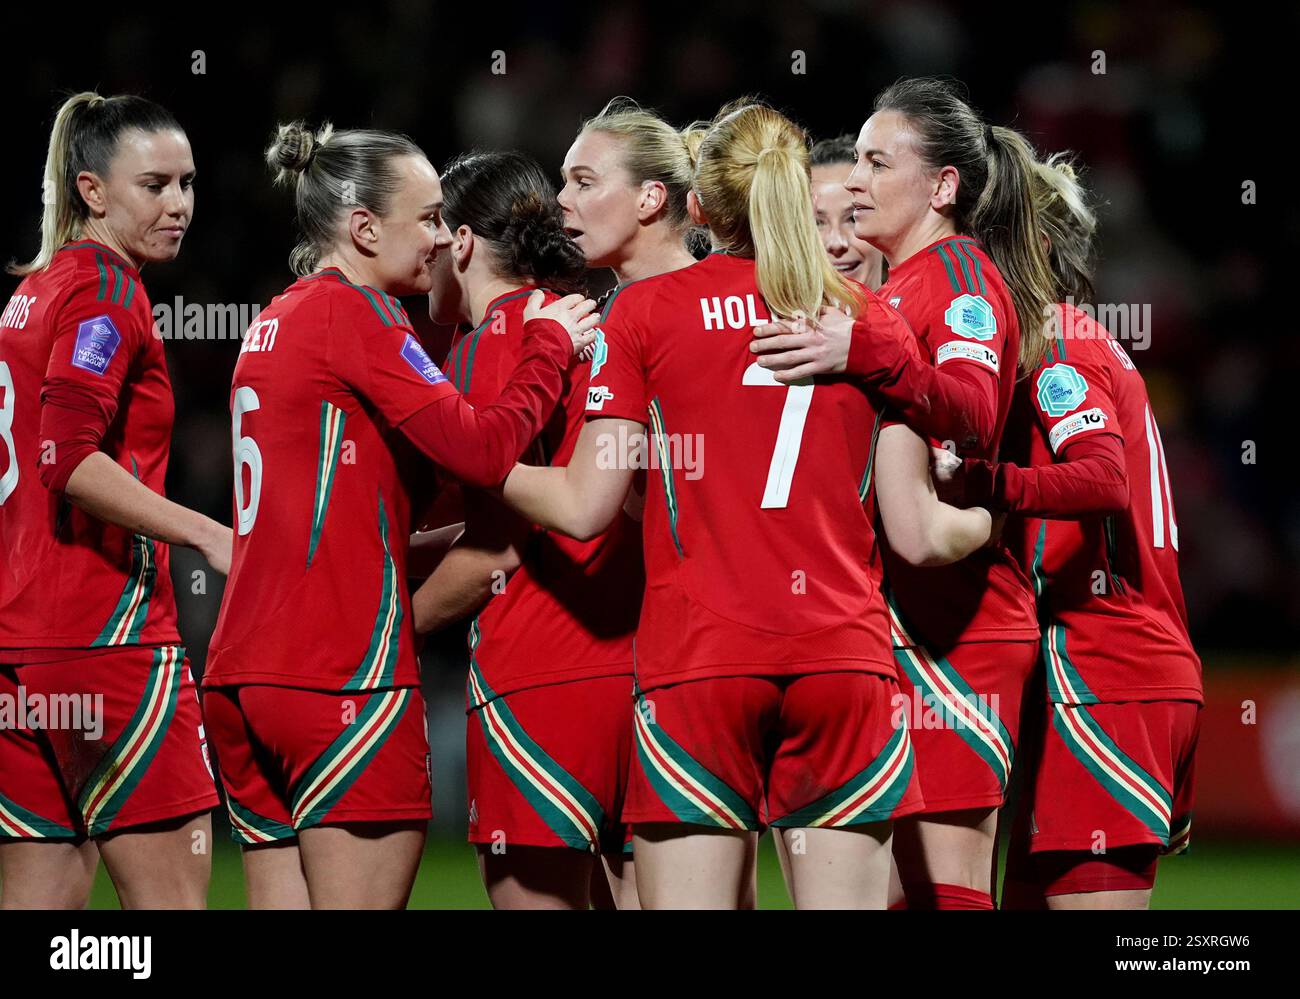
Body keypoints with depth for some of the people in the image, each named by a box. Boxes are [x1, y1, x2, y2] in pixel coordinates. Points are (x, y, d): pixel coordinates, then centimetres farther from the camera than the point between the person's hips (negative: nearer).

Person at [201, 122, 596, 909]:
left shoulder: (276, 321, 18)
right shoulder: (356, 312, -8)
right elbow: (484, 449, -16)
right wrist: (551, 345, -2)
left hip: (242, 679, 9)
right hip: (349, 671, -9)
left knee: (283, 901, 7)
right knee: (361, 899, -7)